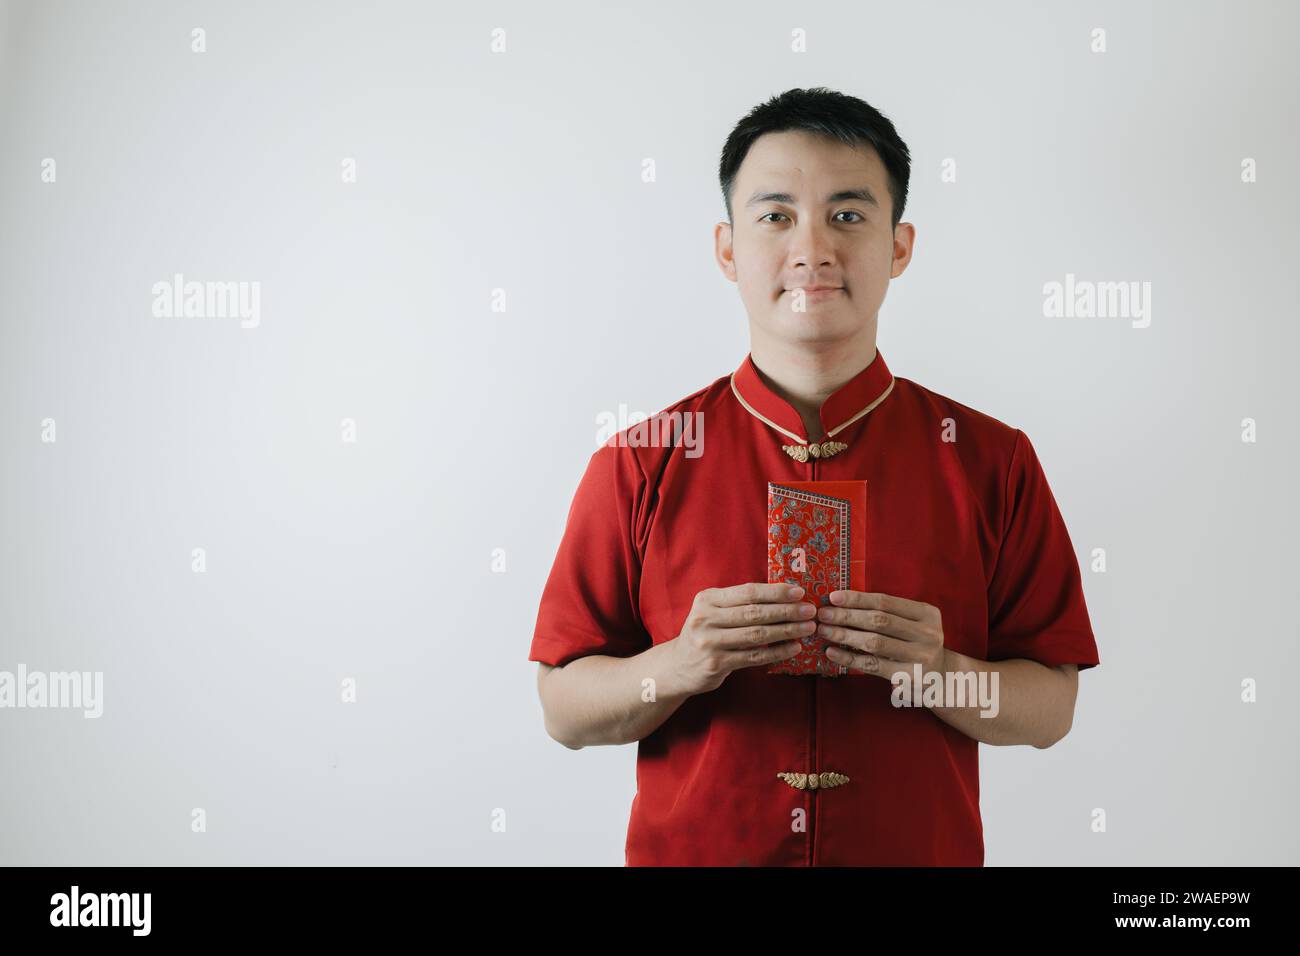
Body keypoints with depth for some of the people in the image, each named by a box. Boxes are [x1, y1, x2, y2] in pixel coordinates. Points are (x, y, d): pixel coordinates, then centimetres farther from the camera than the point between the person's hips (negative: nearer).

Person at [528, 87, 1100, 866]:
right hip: (690, 847, 0)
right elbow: (564, 711, -5)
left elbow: (1052, 708, -4)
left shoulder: (991, 461, -5)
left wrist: (938, 672, -21)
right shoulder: (639, 465, -7)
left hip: (923, 850, 1)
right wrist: (676, 667, -22)